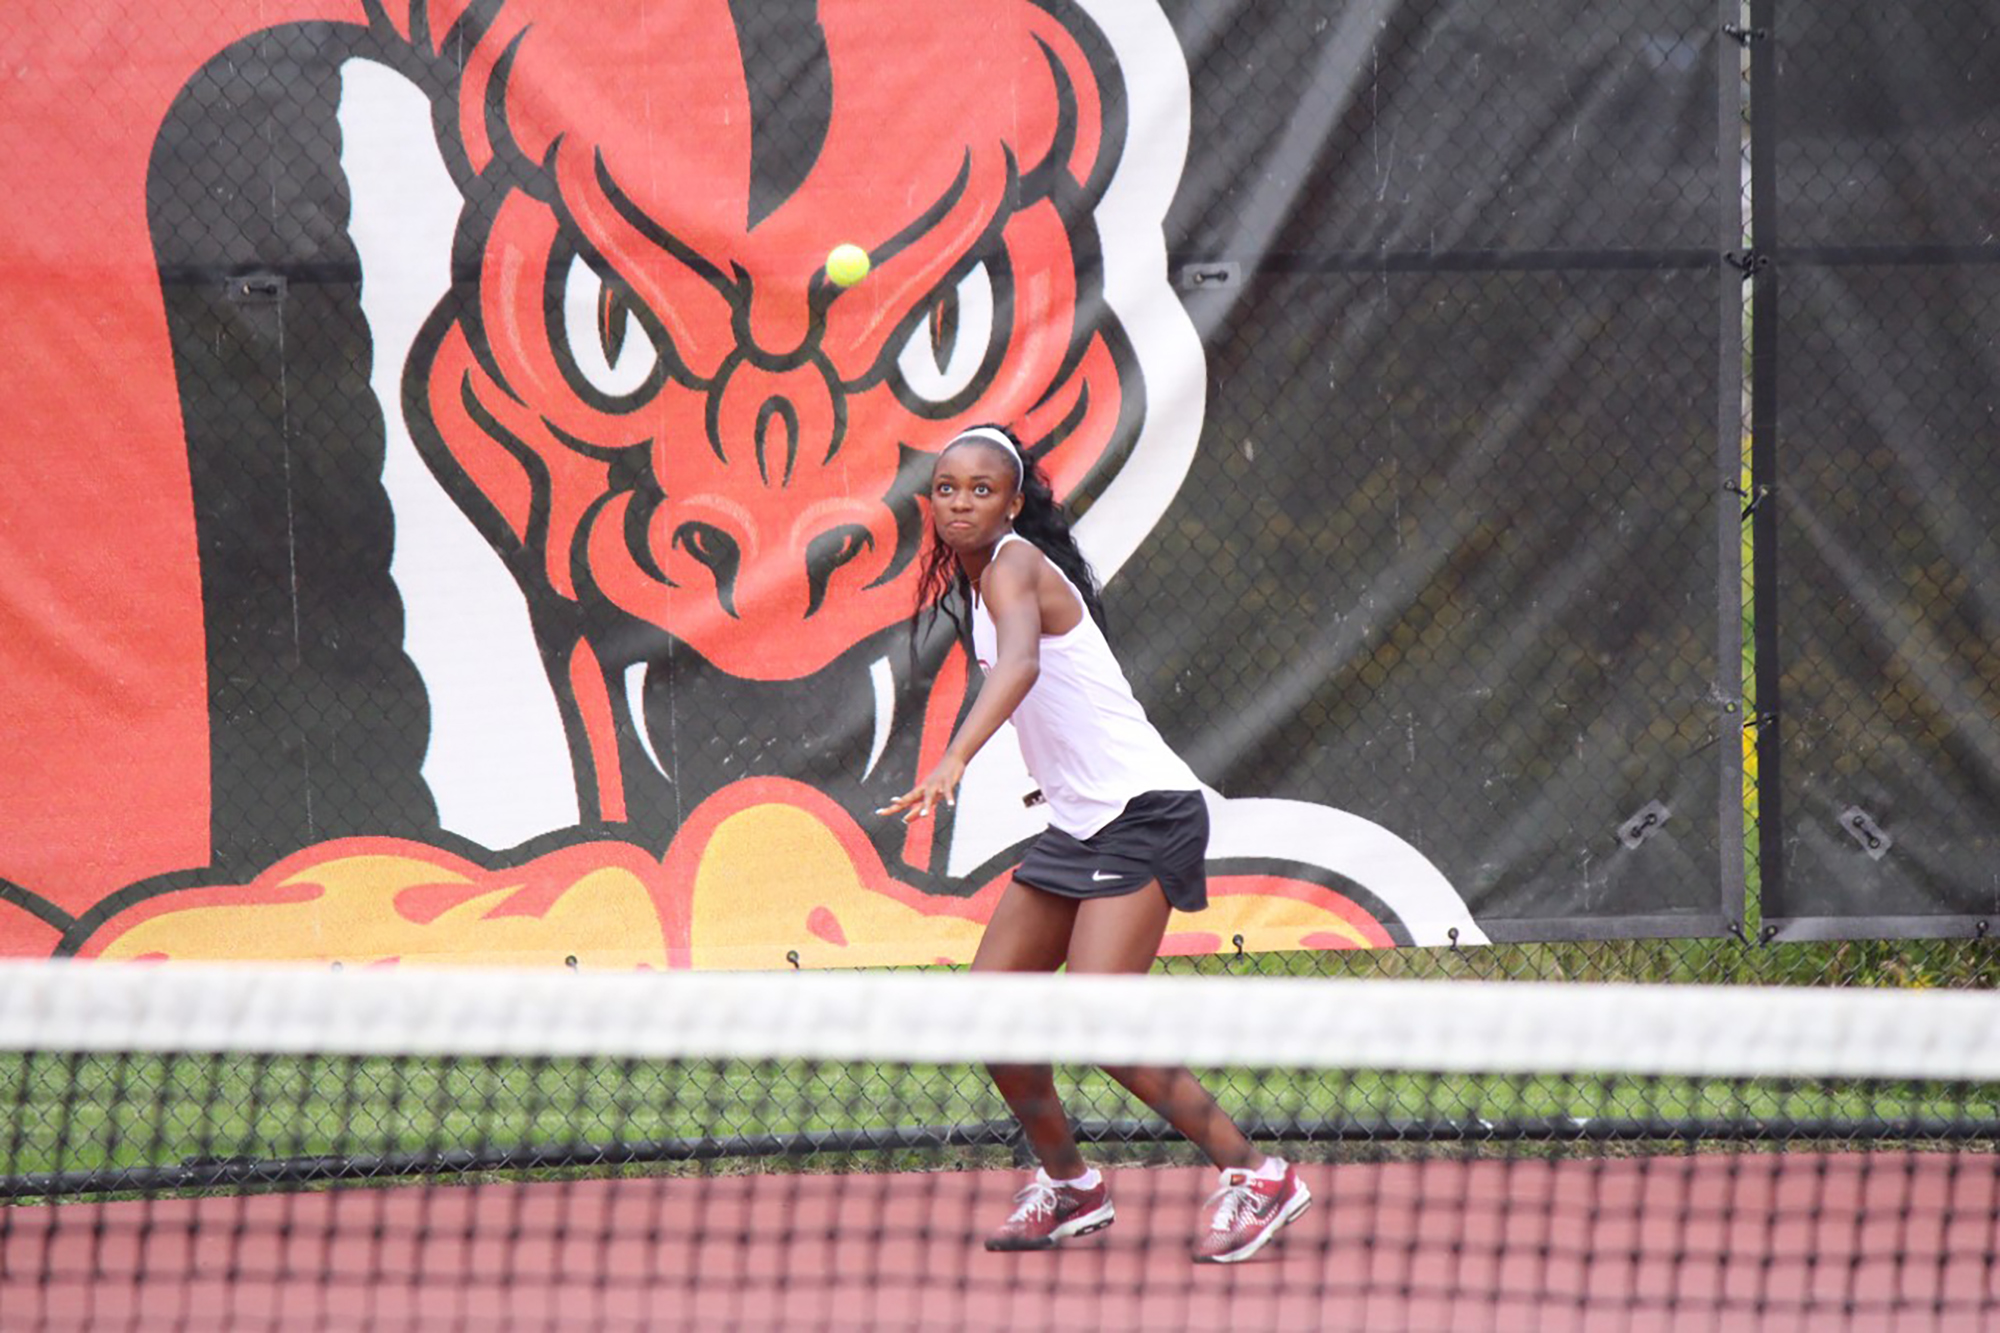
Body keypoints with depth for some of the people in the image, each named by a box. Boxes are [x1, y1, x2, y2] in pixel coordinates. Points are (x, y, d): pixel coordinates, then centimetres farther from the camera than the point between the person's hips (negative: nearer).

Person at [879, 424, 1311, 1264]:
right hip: (1080, 825, 9)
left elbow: (1020, 663, -36)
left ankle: (1256, 1177, -11)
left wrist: (955, 758, -50)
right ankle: (1068, 1186, 18)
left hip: (1143, 814, -9)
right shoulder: (981, 577, 12)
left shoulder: (1013, 566, -16)